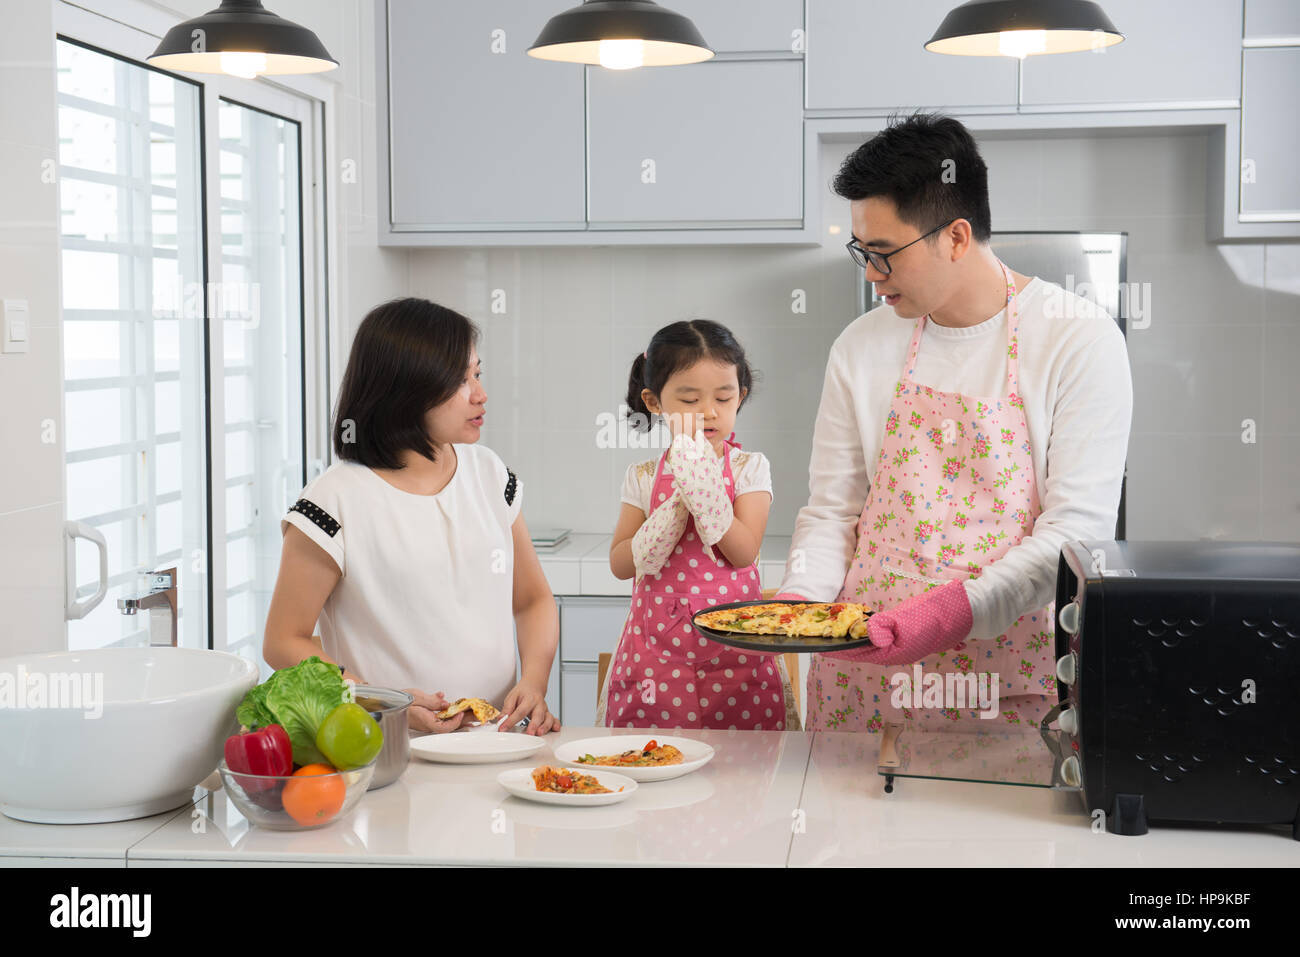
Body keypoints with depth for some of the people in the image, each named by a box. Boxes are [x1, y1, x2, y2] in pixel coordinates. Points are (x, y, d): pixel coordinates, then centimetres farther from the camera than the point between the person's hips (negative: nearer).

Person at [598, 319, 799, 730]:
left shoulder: (749, 468, 1)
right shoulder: (644, 477, 5)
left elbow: (743, 552, -12)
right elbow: (620, 564, -3)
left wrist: (700, 479, -18)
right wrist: (676, 508, -16)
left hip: (733, 656, -1)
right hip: (655, 657, 2)